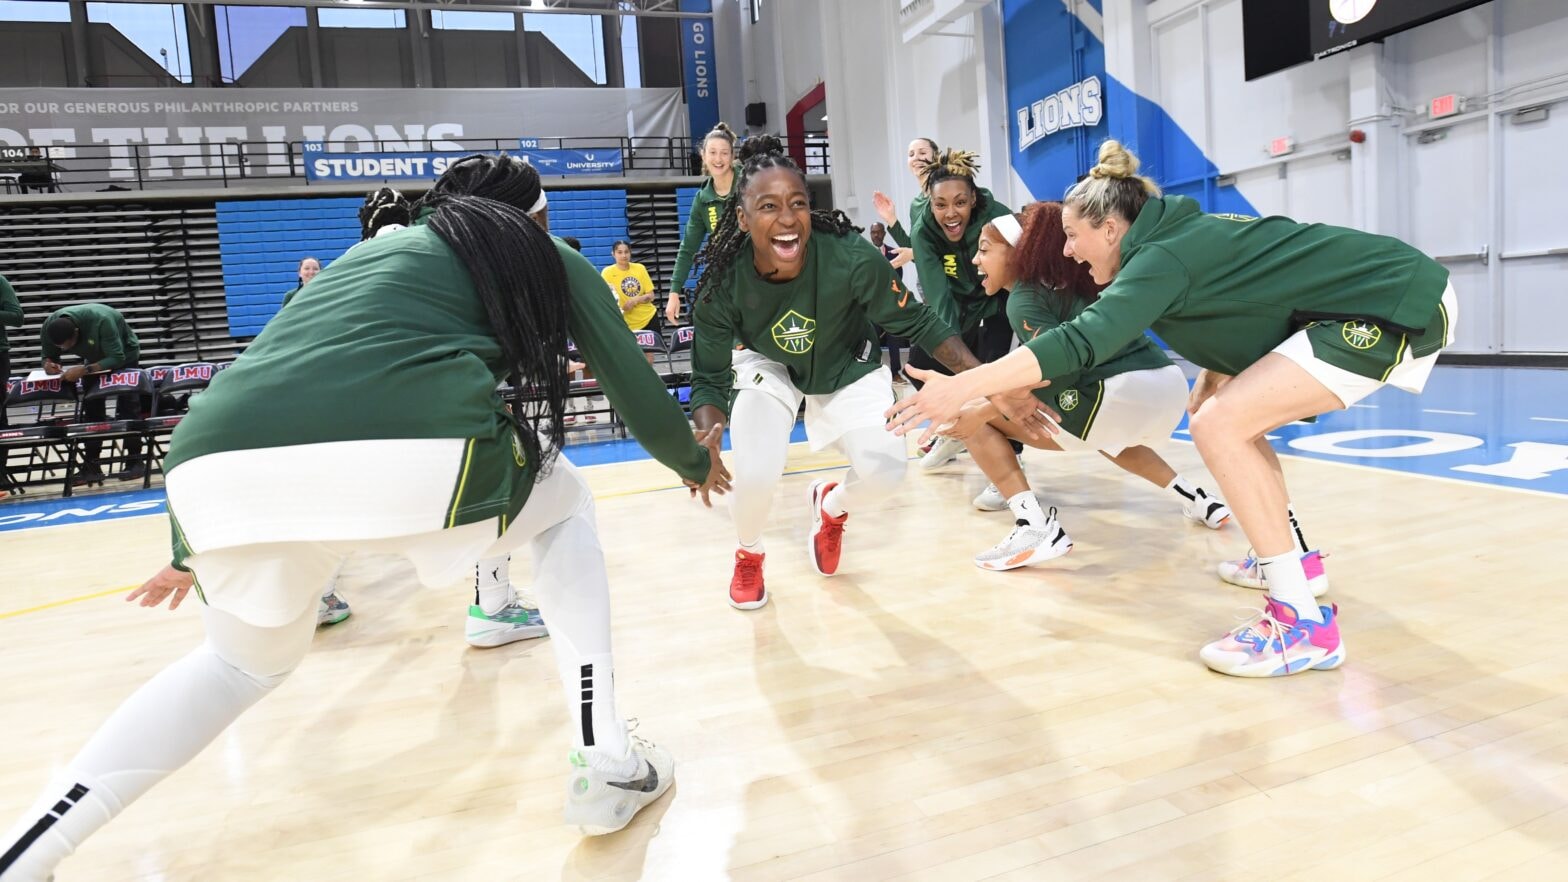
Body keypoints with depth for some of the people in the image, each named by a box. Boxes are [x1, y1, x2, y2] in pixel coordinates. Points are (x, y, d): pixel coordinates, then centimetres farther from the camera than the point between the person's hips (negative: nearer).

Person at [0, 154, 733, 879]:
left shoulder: (369, 250, 36)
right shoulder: (543, 253, 27)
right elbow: (633, 381, 29)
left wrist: (193, 549, 47)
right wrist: (694, 461, 49)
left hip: (223, 468, 6)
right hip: (416, 454, -5)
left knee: (247, 660, 35)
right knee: (565, 505, 27)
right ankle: (606, 763, 23)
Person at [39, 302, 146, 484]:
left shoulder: (101, 321, -40)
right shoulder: (50, 325, -23)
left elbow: (117, 358, -39)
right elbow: (49, 355, -10)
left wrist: (84, 370, -47)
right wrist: (49, 364, -34)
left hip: (124, 356, -5)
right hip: (95, 358, 5)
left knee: (127, 407, -11)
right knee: (91, 409, -1)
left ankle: (135, 461, -6)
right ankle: (91, 466, 1)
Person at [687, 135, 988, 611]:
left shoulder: (852, 257, -34)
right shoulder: (723, 283, -31)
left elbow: (915, 321, -20)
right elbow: (710, 378, -22)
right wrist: (706, 439, -42)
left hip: (848, 368, 1)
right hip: (769, 368, 0)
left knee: (885, 472, -15)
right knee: (754, 477, -21)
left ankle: (832, 505, 25)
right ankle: (748, 555, 18)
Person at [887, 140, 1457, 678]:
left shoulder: (1163, 258, -19)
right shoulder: (1183, 233, 9)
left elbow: (1080, 341, -33)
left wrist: (962, 387, -38)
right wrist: (1213, 380, 12)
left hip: (1399, 308, -10)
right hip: (1388, 290, 10)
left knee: (1220, 426, -20)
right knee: (1228, 416, 16)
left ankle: (1303, 625, -16)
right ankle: (1294, 558, 28)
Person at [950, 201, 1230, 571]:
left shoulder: (1023, 298, 0)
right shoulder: (1064, 284, 25)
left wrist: (981, 411, -14)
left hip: (1121, 394, -9)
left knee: (974, 417, -1)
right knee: (1106, 436, 44)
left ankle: (1036, 527, -13)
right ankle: (1195, 498, 32)